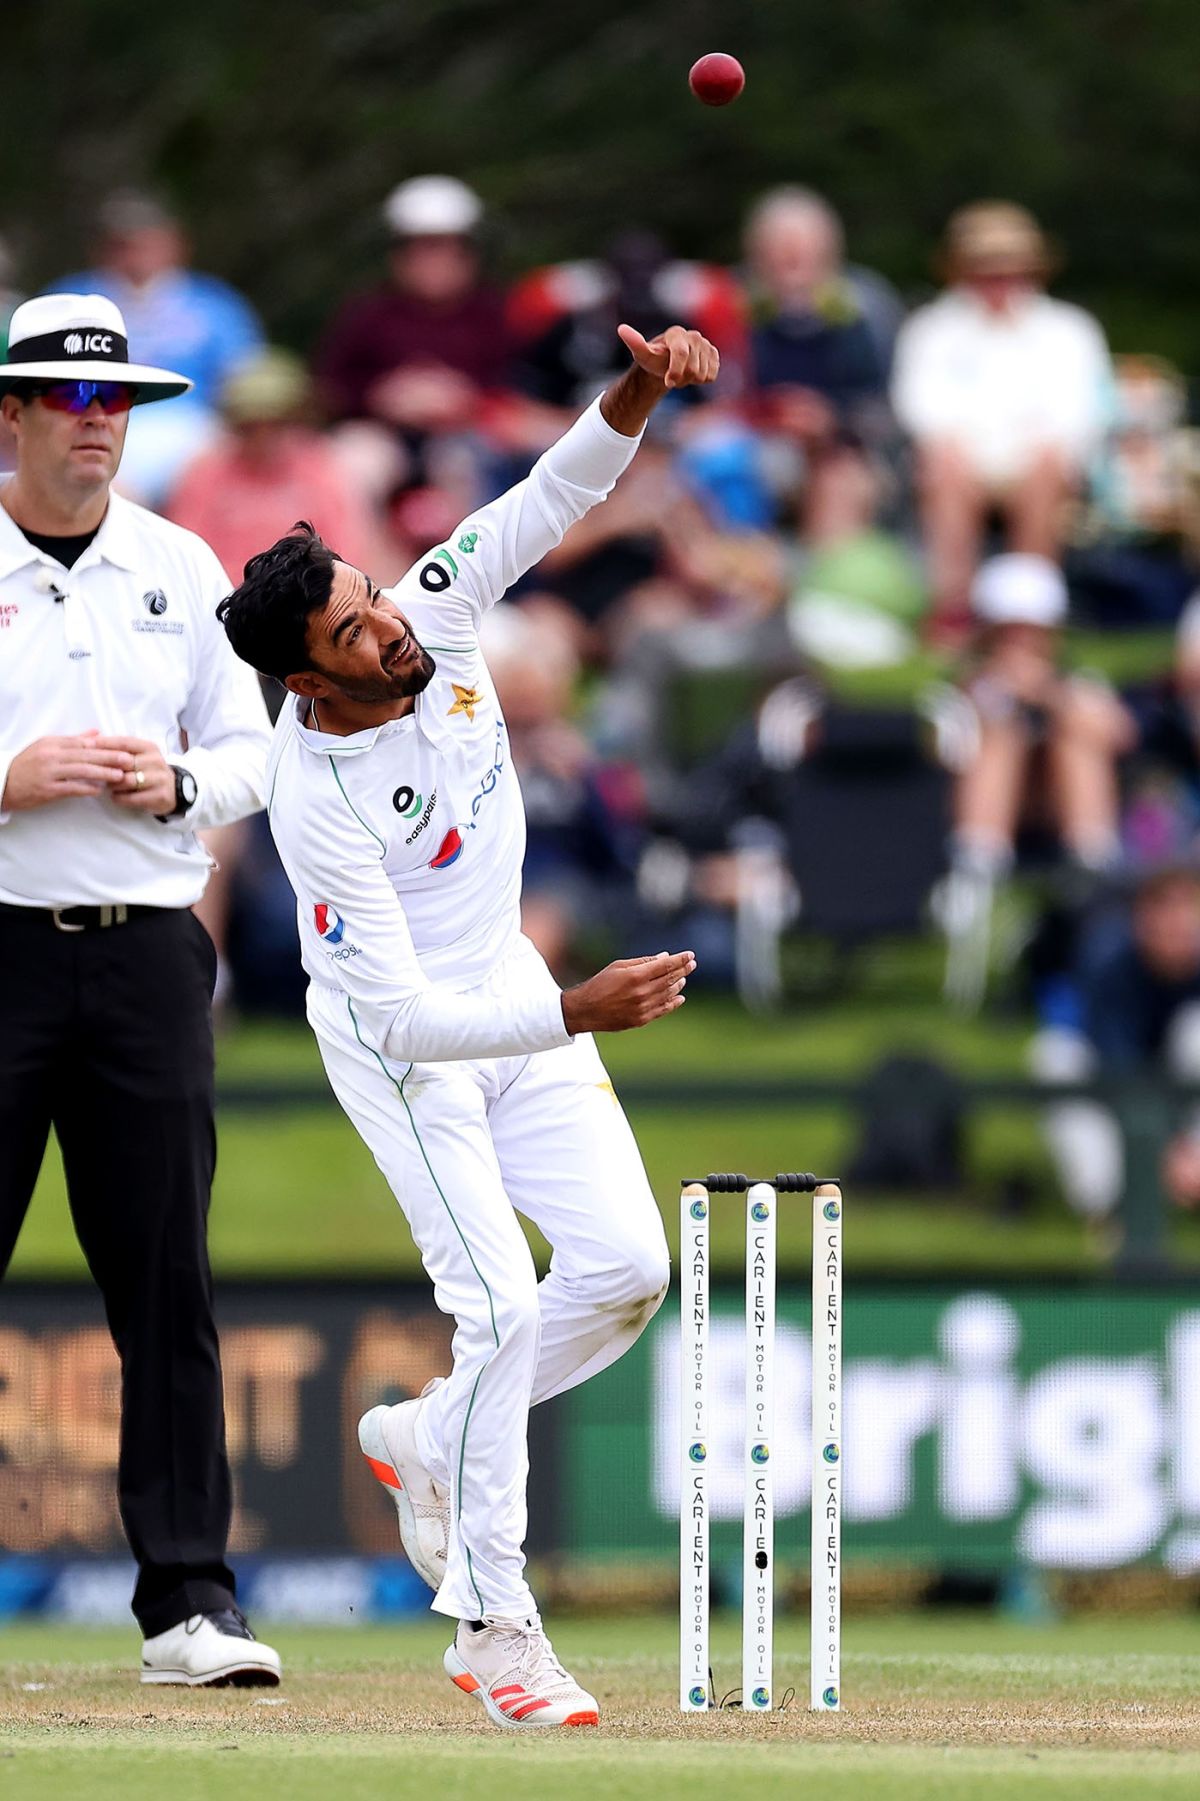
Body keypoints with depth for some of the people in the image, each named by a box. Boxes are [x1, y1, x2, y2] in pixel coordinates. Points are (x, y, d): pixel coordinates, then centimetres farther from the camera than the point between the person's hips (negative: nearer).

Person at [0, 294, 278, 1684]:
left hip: (148, 951, 3)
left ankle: (188, 1604, 2)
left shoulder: (181, 568, 12)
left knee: (166, 1281, 1)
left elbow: (250, 753, 15)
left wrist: (180, 782, -5)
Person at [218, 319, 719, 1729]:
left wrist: (637, 393, -32)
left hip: (509, 992, 7)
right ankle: (491, 1627, -6)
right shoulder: (319, 803, -32)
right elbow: (407, 1017, -33)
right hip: (398, 1042, -7)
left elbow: (556, 494, -13)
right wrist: (575, 1014, -41)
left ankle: (428, 1439, 21)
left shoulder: (436, 612, -16)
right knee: (502, 1304, -15)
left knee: (625, 1265, -2)